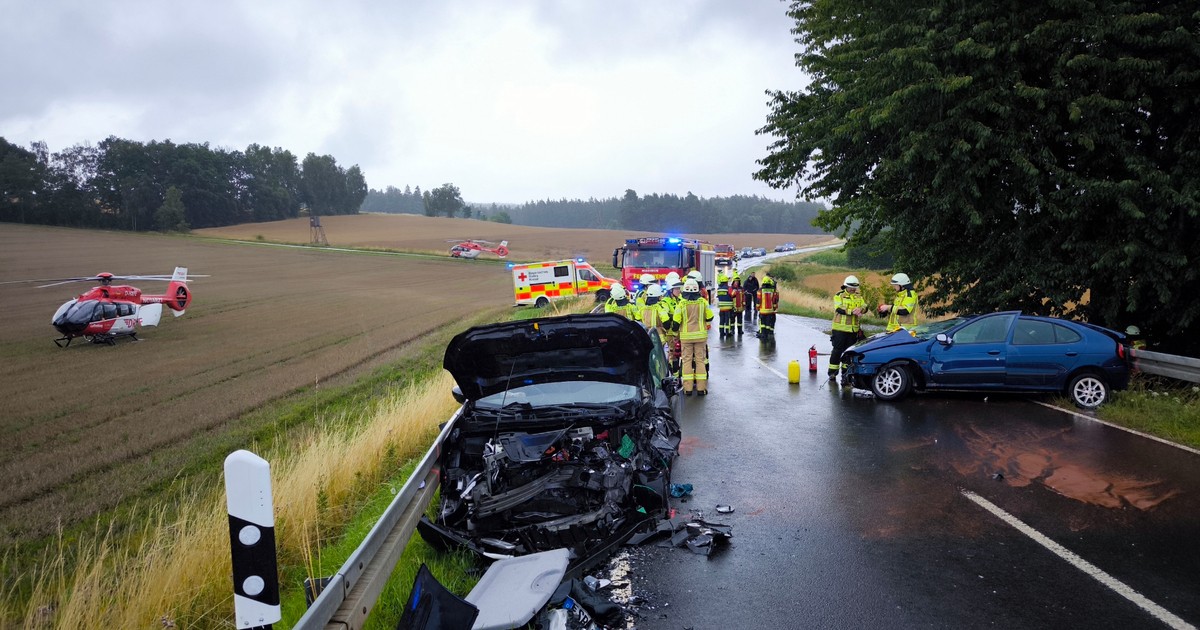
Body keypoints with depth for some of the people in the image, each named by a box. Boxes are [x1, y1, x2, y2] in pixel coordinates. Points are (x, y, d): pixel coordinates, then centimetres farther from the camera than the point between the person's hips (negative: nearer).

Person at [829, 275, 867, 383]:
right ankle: (832, 372, 6)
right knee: (837, 350, -2)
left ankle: (846, 373, 15)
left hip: (853, 329, 5)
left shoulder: (858, 297, 14)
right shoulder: (839, 296, -2)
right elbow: (839, 308, -16)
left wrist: (860, 309, -23)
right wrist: (852, 311, -27)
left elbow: (865, 307, 1)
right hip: (840, 328, -5)